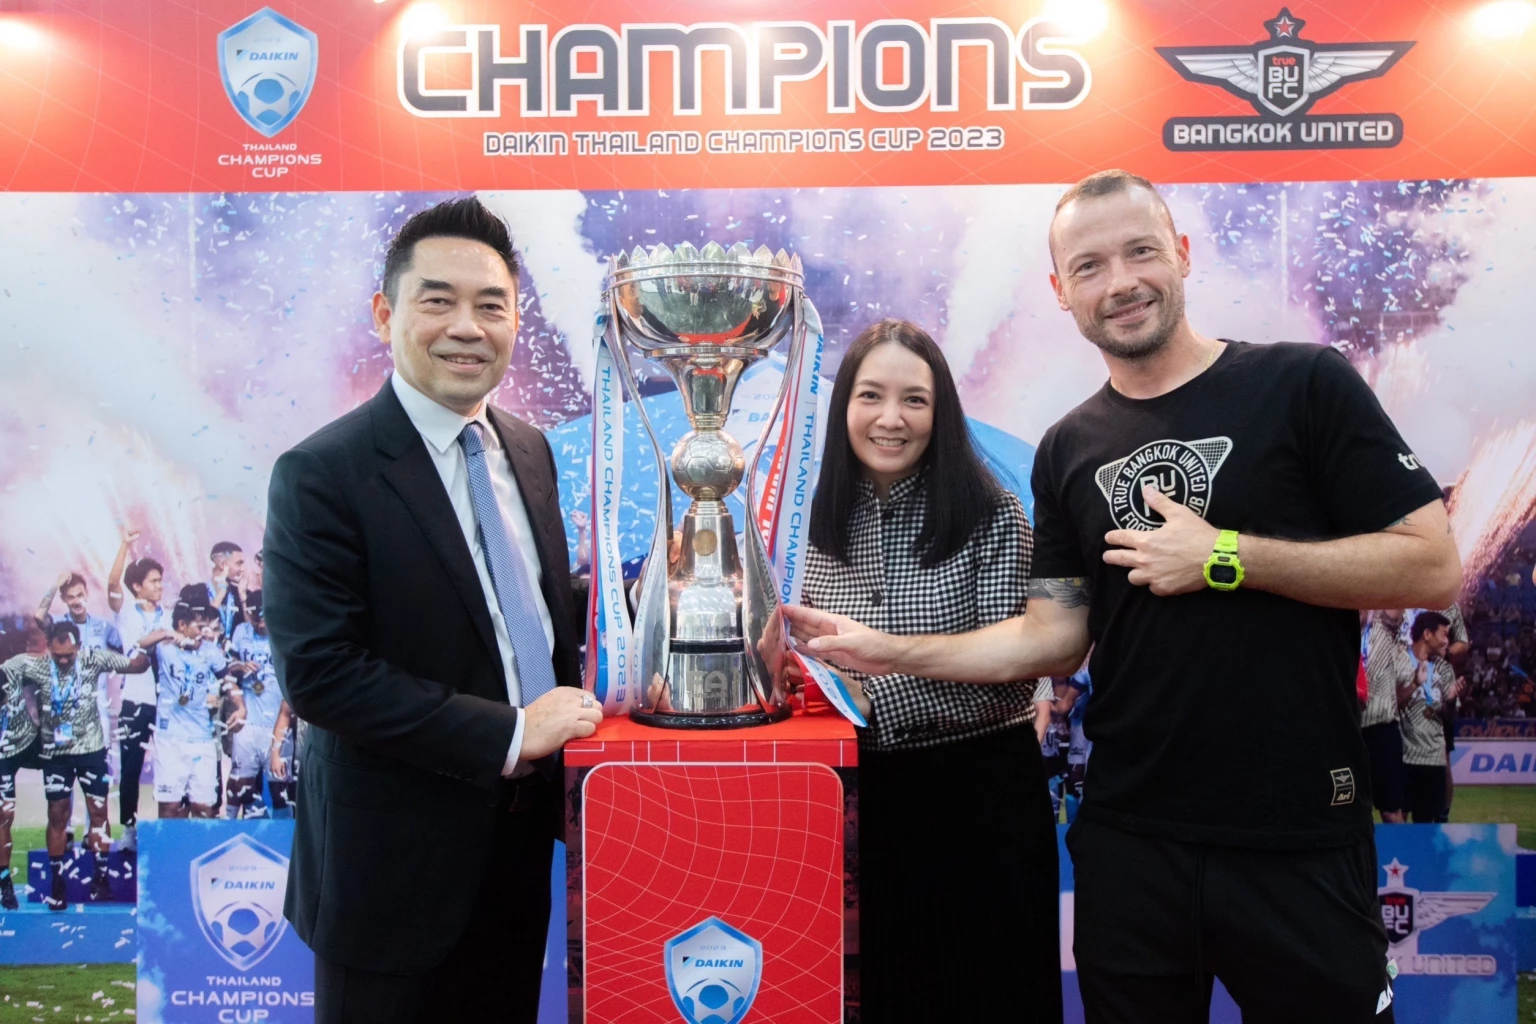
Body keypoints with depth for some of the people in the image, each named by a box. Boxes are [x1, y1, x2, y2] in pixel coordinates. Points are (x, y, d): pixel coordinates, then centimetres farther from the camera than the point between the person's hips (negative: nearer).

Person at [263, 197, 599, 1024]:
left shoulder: (529, 451, 5)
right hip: (396, 866, -6)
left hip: (521, 846, 6)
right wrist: (506, 736, -22)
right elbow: (316, 670, -22)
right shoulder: (320, 475, -16)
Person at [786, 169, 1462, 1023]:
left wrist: (1226, 558, -17)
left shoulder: (1304, 385, -7)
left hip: (1299, 838, -3)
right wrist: (890, 650, -6)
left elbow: (1434, 567, -10)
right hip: (1129, 836, 4)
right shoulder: (1067, 451, 5)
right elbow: (1055, 639, 3)